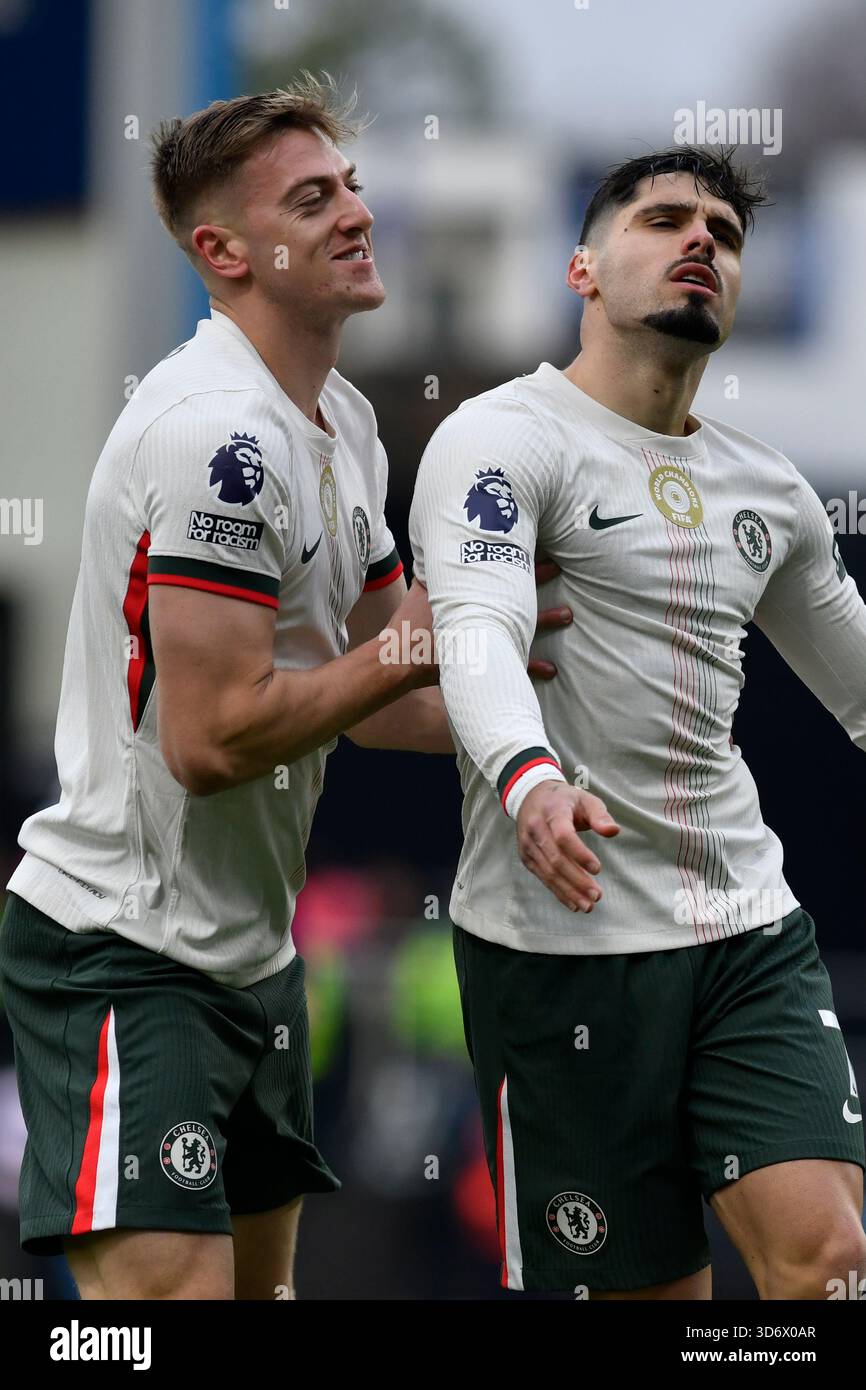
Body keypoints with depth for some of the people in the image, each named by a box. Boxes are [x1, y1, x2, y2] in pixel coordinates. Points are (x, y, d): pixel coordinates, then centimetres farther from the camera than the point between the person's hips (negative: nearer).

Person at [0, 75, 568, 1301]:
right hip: (125, 954, -10)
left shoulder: (342, 422, 11)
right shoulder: (218, 431, -21)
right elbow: (210, 737, -25)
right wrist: (415, 645, -15)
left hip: (249, 950, 10)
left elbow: (372, 703, 19)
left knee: (262, 1274, 16)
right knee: (173, 1284, -19)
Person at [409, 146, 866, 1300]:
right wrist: (528, 779, -43)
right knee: (650, 1289, -3)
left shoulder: (768, 489, 16)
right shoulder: (504, 438, -4)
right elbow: (478, 632, -22)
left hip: (751, 925, 5)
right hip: (564, 937, -5)